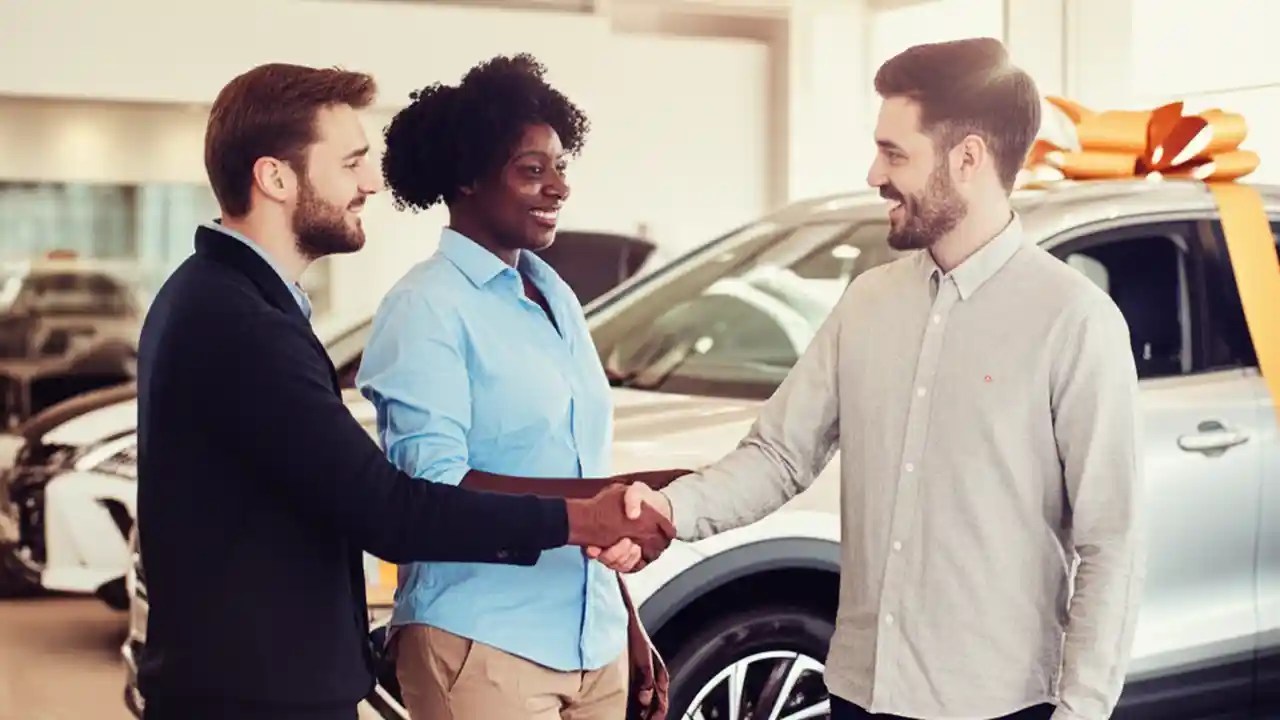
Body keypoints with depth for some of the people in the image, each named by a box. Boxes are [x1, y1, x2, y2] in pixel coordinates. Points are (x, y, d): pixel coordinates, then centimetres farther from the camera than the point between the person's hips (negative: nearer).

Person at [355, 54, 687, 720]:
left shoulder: (556, 298, 12)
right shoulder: (426, 307, -10)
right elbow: (433, 486, -17)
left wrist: (628, 629, 16)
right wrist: (627, 489, -23)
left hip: (593, 645, 7)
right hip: (481, 647, -6)